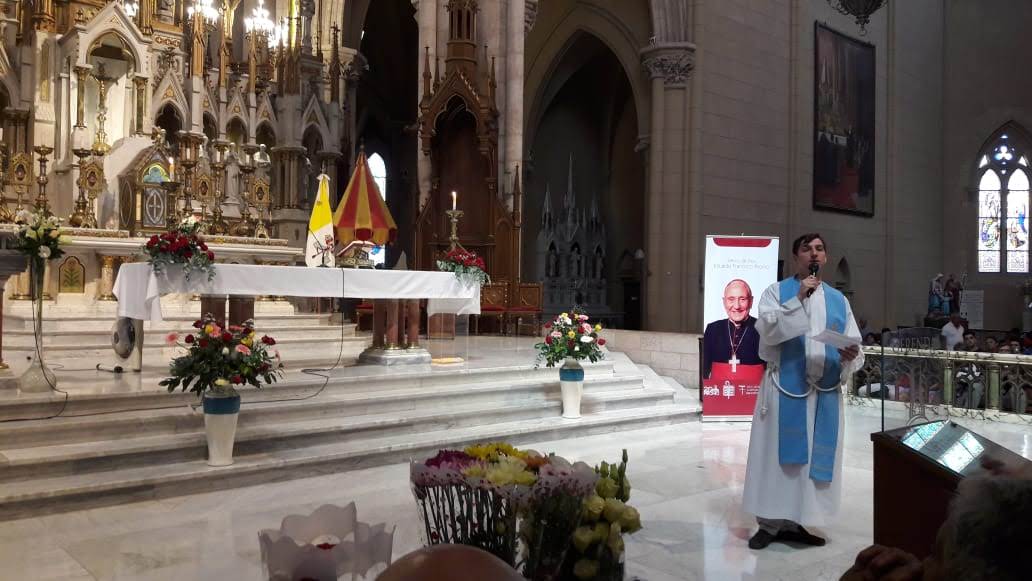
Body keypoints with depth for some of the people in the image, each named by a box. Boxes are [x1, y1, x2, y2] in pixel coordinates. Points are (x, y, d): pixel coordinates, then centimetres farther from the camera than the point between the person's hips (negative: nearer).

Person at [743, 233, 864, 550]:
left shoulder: (839, 299, 13)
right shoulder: (776, 291, 2)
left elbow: (854, 344, 8)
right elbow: (767, 330, -14)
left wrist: (851, 356, -15)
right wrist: (798, 299, -20)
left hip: (825, 392, 4)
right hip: (785, 387, -4)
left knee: (815, 457, 6)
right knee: (778, 455, -1)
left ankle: (794, 522, 18)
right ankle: (770, 523, 9)